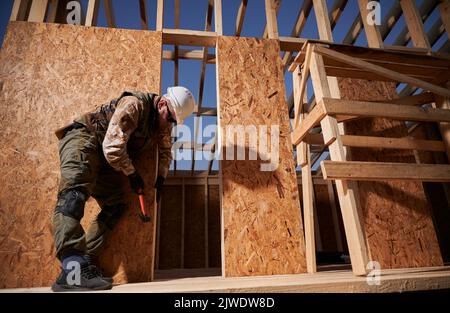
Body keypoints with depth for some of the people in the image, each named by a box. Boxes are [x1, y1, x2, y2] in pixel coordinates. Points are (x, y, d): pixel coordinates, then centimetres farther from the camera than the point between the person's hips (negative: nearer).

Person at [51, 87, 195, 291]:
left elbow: (165, 151, 19)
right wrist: (132, 174, -15)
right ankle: (72, 270, -41)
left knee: (115, 206, -4)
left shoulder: (163, 123, 4)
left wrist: (161, 179, 6)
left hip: (105, 159, 9)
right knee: (74, 193, -30)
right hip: (83, 138, -8)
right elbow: (113, 147, -28)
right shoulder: (134, 105, -23)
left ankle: (86, 265, -4)